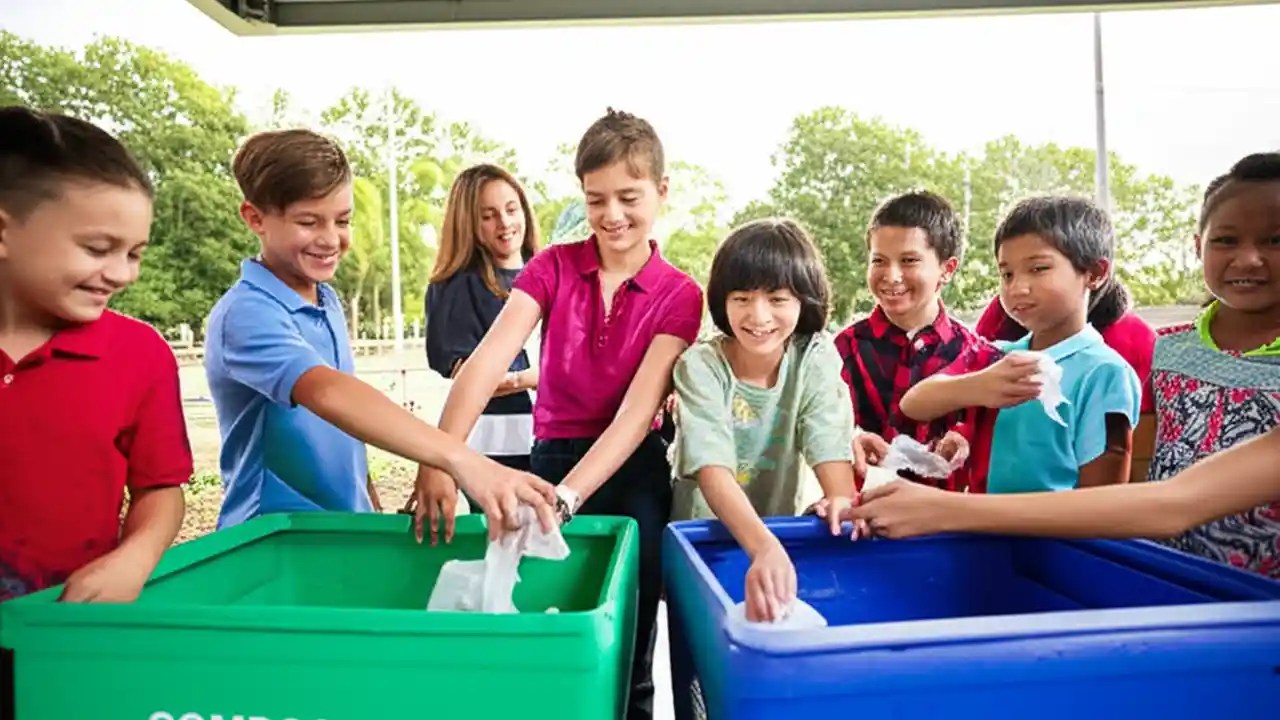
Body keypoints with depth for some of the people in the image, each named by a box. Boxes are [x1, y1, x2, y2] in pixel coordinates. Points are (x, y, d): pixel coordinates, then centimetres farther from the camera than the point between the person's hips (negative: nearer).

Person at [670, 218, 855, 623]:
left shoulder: (816, 358, -7)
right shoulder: (700, 365, -16)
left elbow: (831, 445, -17)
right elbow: (712, 469, -29)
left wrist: (841, 501, -40)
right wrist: (764, 548, -46)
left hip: (778, 533, 2)